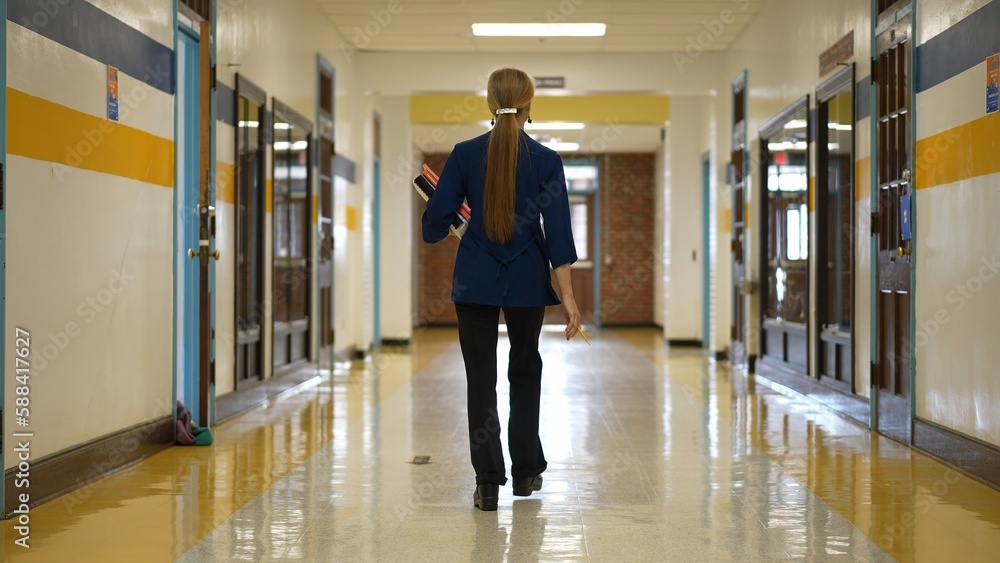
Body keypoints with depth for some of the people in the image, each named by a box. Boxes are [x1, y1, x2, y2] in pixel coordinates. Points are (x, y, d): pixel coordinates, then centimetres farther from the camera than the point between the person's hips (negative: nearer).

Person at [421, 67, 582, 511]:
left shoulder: (465, 154, -7)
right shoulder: (546, 160, -8)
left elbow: (436, 220, -5)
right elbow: (557, 231, -11)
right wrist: (567, 296, -9)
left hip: (475, 279, 0)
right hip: (527, 281, 1)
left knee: (481, 377, 4)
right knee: (525, 370, 19)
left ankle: (488, 482, 0)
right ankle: (525, 471, 25)